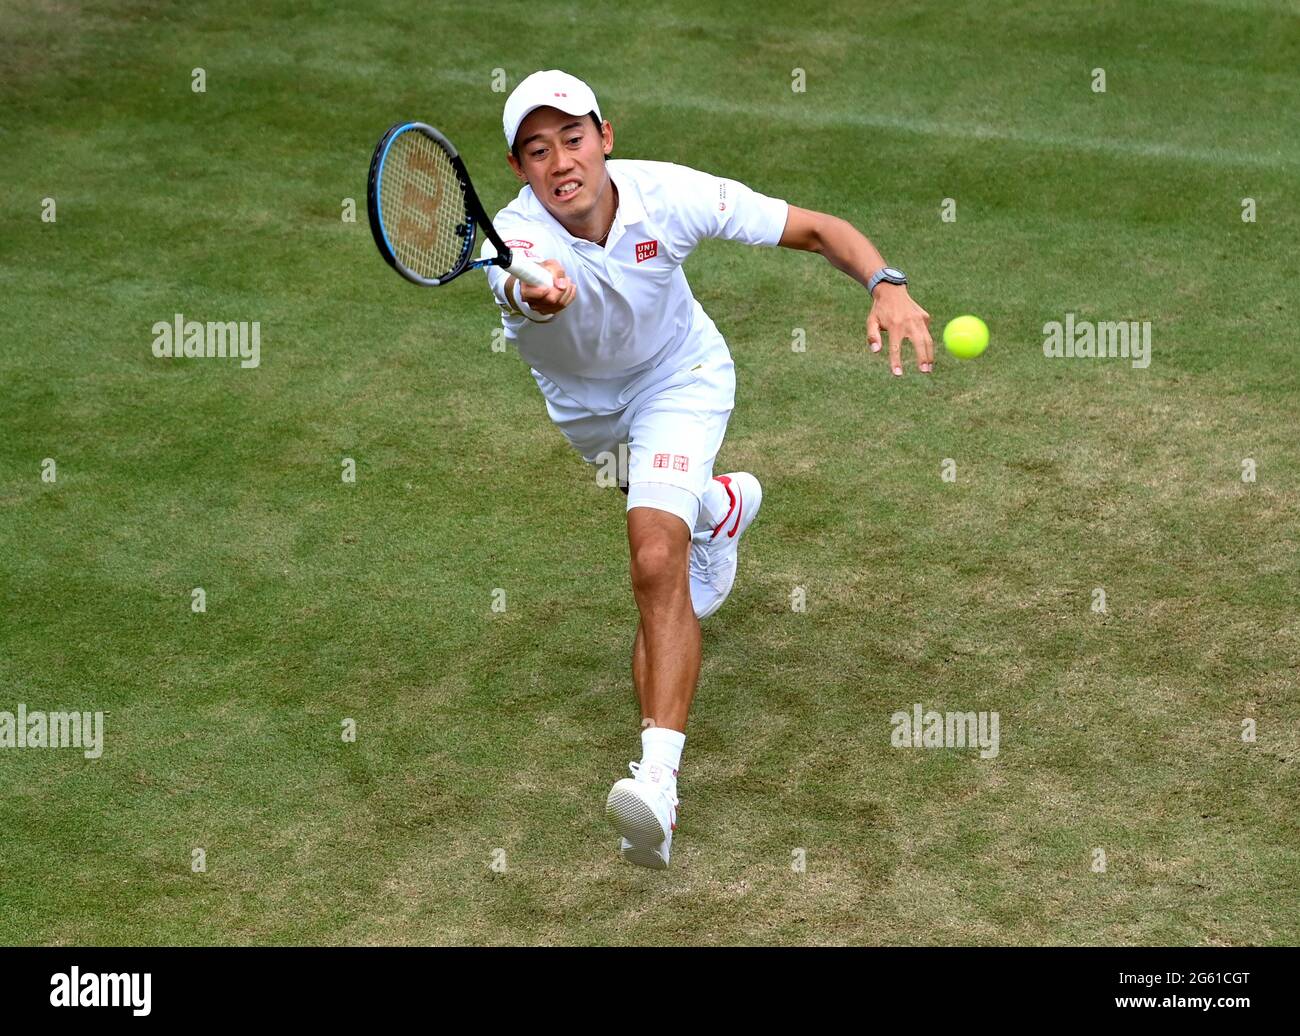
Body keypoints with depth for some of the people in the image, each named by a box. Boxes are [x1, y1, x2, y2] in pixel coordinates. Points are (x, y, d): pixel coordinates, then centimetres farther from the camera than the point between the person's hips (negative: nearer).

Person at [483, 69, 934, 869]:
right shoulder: (517, 235, -33)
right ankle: (722, 504, 65)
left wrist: (887, 285, -42)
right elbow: (528, 285, -59)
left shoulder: (668, 194, -29)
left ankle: (659, 776, -30)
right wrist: (537, 296, -83)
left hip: (678, 377, -3)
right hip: (578, 399, 3)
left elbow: (815, 228, -24)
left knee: (658, 561, -25)